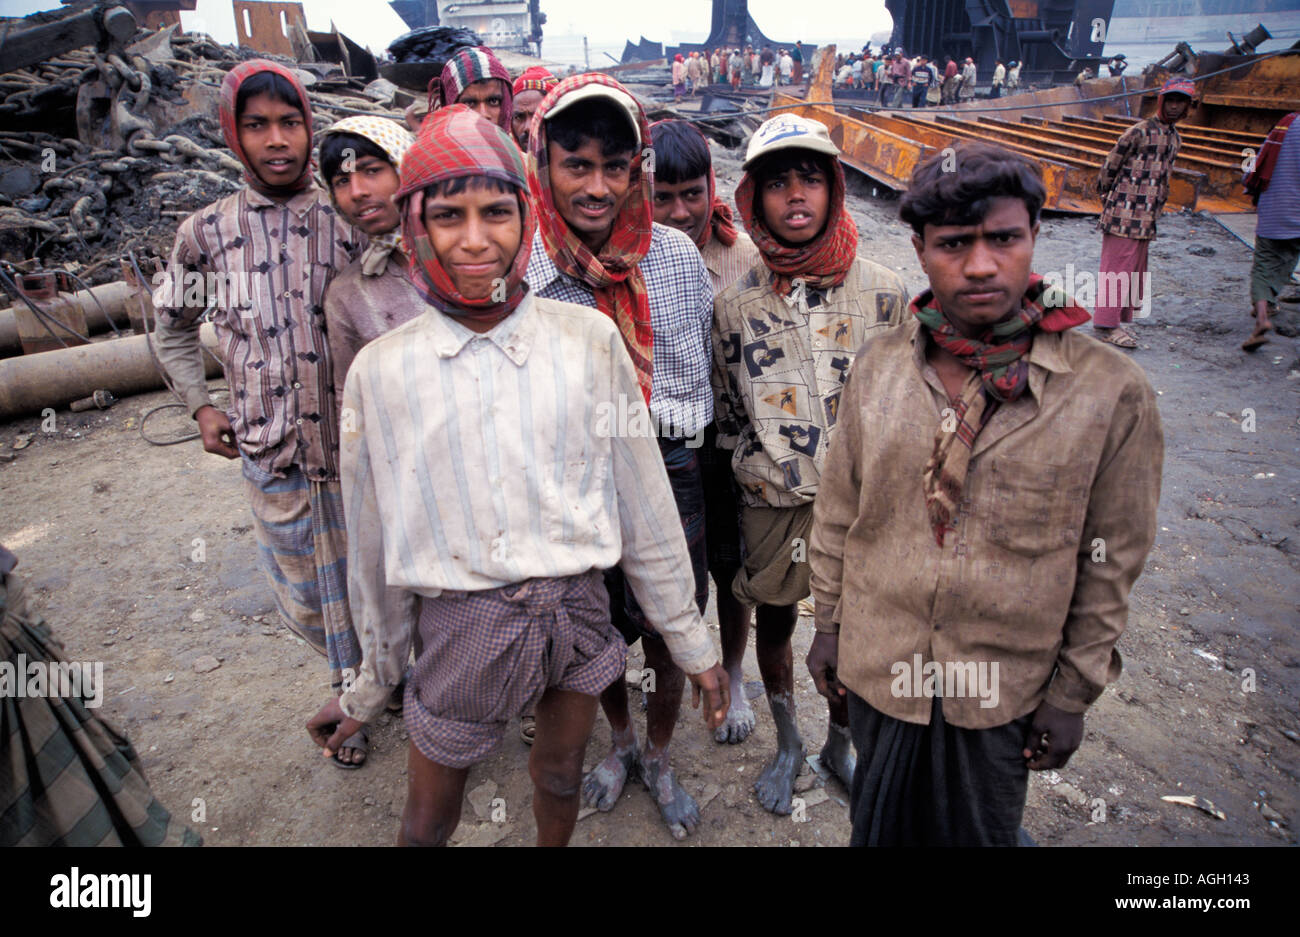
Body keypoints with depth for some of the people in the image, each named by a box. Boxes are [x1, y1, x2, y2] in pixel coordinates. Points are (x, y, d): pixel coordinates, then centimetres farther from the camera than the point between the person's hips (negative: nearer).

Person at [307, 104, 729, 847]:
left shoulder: (589, 339, -6)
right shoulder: (381, 369, -5)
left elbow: (646, 504, -1)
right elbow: (376, 543, 4)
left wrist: (690, 639, 4)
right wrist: (372, 686, 13)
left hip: (576, 612, 1)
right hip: (457, 627, 0)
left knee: (560, 779, 24)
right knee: (427, 824, 17)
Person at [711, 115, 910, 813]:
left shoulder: (885, 294, -7)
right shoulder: (736, 304, -6)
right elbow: (727, 414, 2)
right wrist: (725, 510, 5)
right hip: (770, 502, 1)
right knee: (774, 622, 17)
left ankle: (839, 742, 44)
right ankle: (786, 743, 44)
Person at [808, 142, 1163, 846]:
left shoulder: (1112, 392, -14)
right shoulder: (879, 363, -7)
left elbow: (1109, 563, -6)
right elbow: (838, 509, 2)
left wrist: (1074, 692, -1)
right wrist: (829, 622, 6)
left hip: (1003, 688, -2)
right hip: (877, 664, 2)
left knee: (979, 831, 22)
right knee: (880, 821, 24)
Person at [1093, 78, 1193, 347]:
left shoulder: (1175, 139, 16)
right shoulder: (1140, 131, -9)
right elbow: (1109, 166, -6)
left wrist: (1156, 207, 17)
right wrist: (1109, 198, 3)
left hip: (1147, 218, 8)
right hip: (1124, 213, -8)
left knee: (1135, 272, 11)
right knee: (1117, 268, -6)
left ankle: (1119, 320, 19)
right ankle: (1105, 324, 0)